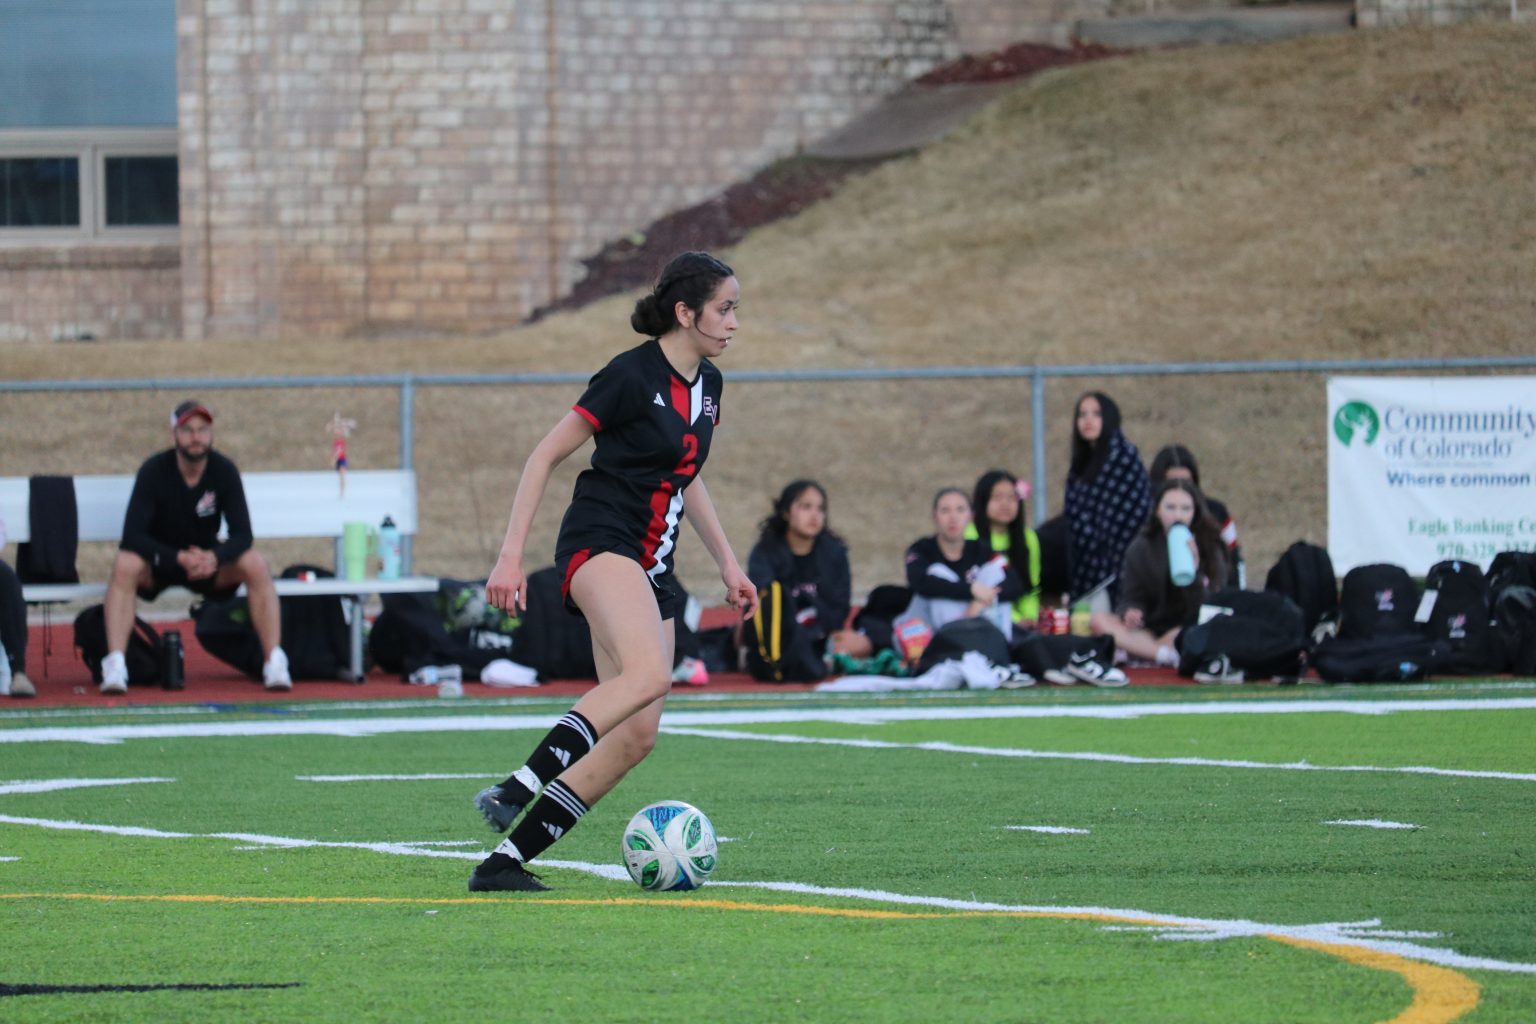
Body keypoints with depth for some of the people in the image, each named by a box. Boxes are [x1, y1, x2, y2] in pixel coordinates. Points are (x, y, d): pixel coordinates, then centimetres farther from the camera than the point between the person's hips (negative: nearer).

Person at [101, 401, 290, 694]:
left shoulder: (224, 471, -10)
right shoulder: (154, 471, -17)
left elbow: (242, 534, -15)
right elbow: (132, 536, -24)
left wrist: (214, 558, -37)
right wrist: (179, 558, -38)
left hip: (208, 560, 2)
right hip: (159, 560, -2)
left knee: (256, 565, -26)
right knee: (125, 565, -35)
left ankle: (274, 661, -25)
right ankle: (114, 666, -39)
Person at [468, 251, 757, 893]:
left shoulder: (707, 384, 13)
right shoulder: (631, 376, -11)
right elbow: (546, 456, -7)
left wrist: (728, 564, 25)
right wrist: (511, 555, -11)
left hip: (651, 569, 8)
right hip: (600, 544, -8)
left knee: (637, 734, -5)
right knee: (648, 673, -35)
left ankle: (505, 862, -5)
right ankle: (515, 791, -38)